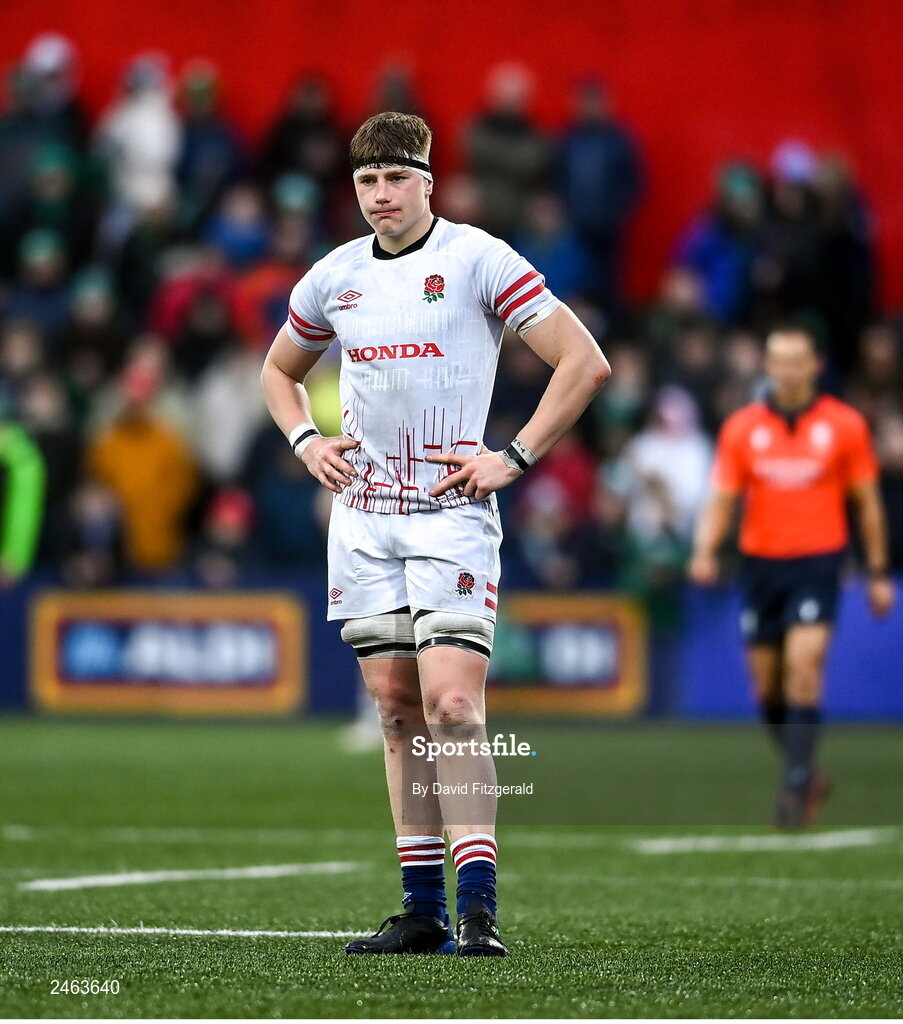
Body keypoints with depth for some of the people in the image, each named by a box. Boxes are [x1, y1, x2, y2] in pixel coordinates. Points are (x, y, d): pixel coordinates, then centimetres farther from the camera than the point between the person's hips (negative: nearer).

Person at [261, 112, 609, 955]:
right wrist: (305, 441, 10)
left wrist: (514, 459, -11)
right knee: (396, 709, 6)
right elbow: (278, 369, 28)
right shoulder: (336, 276, 10)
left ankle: (477, 907, -14)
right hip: (361, 517, 5)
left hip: (450, 513, -5)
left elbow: (584, 362, -8)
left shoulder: (478, 259, -6)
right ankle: (422, 909, 10)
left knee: (451, 704, -15)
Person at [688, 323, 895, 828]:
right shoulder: (742, 427, 3)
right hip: (761, 560, 3)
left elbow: (867, 502, 6)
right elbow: (722, 501, 4)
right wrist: (705, 550, -14)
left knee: (803, 664, -20)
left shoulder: (845, 425, -1)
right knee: (767, 685, 6)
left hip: (817, 560, -3)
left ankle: (797, 786, -17)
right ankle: (807, 772, 27)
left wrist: (878, 572, 6)